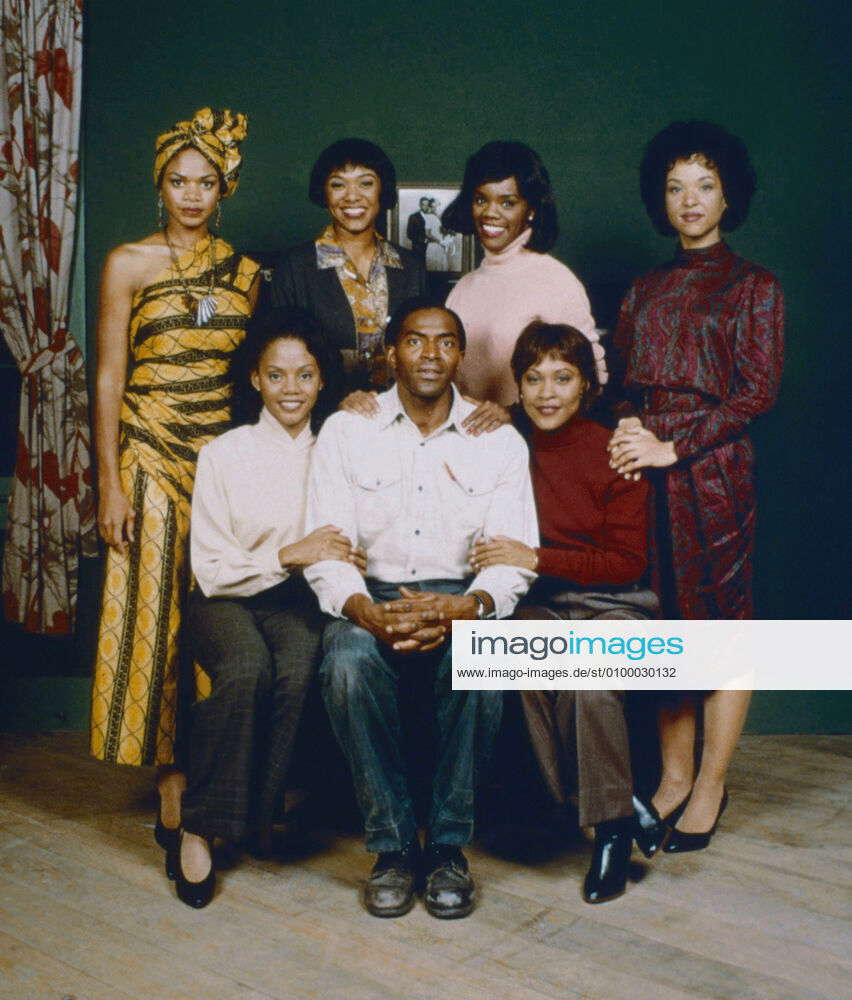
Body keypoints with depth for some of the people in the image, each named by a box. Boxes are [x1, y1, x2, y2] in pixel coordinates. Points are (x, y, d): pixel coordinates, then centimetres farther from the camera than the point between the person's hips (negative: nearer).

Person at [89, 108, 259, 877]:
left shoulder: (244, 273, 11)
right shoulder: (129, 264, 2)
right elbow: (108, 379, -2)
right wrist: (111, 484, -8)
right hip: (151, 459, -2)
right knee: (157, 620, -2)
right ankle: (173, 796, 5)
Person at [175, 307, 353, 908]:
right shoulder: (223, 454, 4)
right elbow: (212, 569, -1)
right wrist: (288, 554, -13)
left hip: (299, 600, 1)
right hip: (229, 599, -1)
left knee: (298, 672, -34)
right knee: (246, 668, -35)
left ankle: (263, 812, -14)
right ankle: (201, 828, -19)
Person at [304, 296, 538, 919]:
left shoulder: (500, 441, 5)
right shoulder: (346, 432, 4)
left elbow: (515, 556, -2)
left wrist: (466, 606, -24)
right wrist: (366, 611, -24)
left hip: (460, 595, 0)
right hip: (371, 596, 0)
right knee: (349, 663, -33)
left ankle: (449, 844, -14)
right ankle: (393, 844, -14)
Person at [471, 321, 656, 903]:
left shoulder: (614, 456, -5)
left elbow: (628, 561, -6)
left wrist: (537, 559, -16)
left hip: (609, 600, -2)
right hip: (537, 601, 2)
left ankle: (612, 828, -13)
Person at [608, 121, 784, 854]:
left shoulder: (754, 287, 3)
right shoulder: (646, 290, 17)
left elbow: (759, 391, -7)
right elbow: (620, 379, 15)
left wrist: (671, 446, -13)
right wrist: (626, 435, -7)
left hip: (713, 470, -4)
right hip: (645, 470, 5)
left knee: (723, 622, 1)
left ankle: (710, 788, 11)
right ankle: (673, 777, 18)